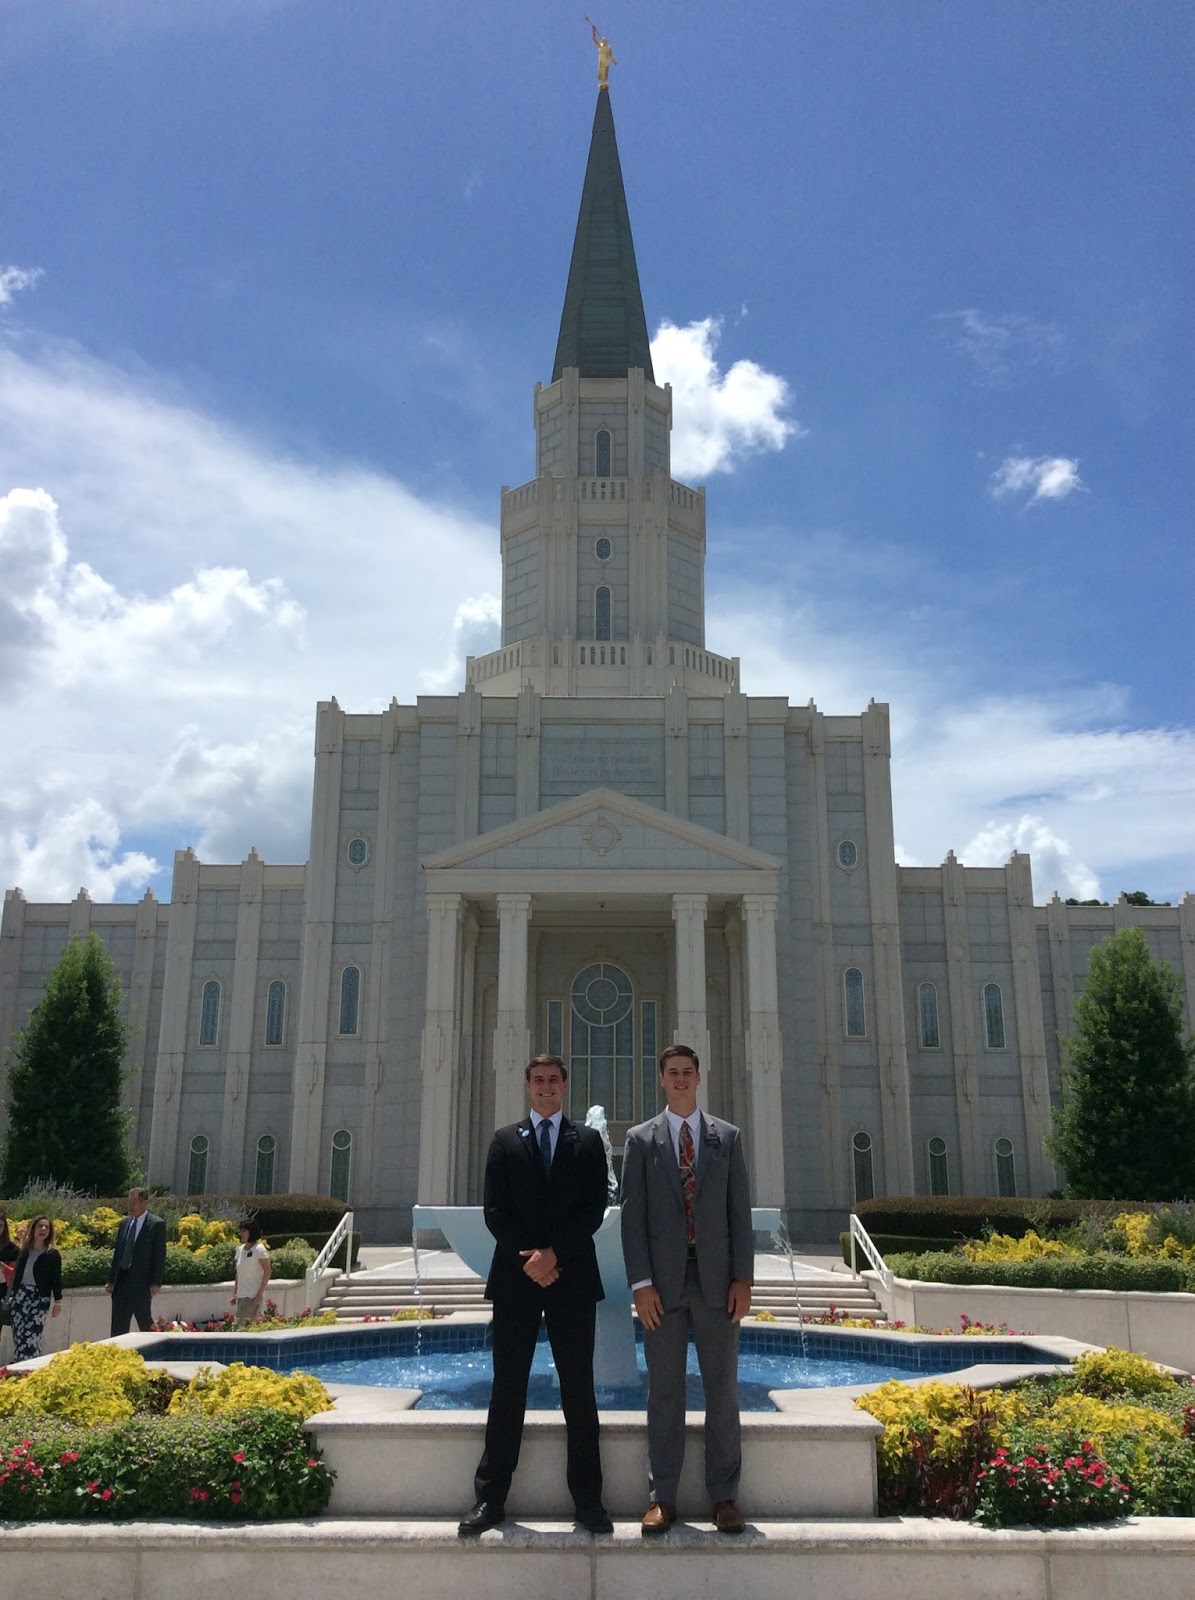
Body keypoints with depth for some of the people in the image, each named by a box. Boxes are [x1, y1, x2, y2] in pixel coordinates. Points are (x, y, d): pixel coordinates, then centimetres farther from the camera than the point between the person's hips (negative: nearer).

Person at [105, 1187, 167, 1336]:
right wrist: (111, 1279, 10)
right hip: (121, 1282, 6)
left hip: (141, 1283, -6)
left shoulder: (156, 1224, -7)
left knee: (146, 1325, 1)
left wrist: (156, 1283, -13)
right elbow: (117, 1253, 14)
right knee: (118, 1327, 8)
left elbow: (160, 1256, -8)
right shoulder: (124, 1222, 11)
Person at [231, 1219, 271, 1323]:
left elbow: (267, 1272, -12)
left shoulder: (259, 1249, -10)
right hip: (241, 1295, 7)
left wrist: (260, 1293, -16)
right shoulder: (240, 1249, 11)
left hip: (253, 1296, -7)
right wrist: (236, 1294, 13)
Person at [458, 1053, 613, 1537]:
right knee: (507, 1388, 4)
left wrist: (554, 1253, -12)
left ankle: (587, 1498, 11)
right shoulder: (505, 1141, 8)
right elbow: (494, 1210, 2)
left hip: (572, 1278, 0)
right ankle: (490, 1498, 10)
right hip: (516, 1278, 0)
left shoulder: (587, 1142, 7)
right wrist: (527, 1259, -10)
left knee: (578, 1390, 4)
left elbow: (594, 1209, -1)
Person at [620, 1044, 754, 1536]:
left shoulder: (727, 1137, 8)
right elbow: (632, 1215, 0)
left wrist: (743, 1278, -2)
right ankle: (662, 1498, 13)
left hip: (716, 1279, 1)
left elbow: (740, 1211, 5)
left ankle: (724, 1496, 15)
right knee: (664, 1392, 5)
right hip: (663, 1281, -1)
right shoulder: (641, 1140, 4)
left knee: (722, 1389, 5)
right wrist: (640, 1283, -7)